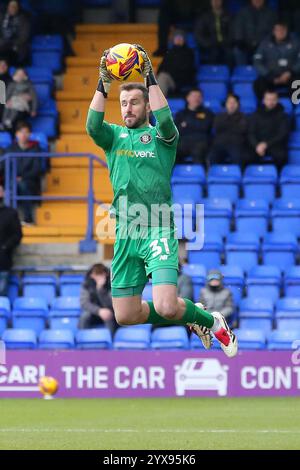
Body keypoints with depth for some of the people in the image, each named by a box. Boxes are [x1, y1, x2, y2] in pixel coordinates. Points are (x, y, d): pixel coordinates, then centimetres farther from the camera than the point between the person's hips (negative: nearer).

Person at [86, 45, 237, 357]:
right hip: (124, 236, 5)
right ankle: (189, 317, 27)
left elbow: (164, 120, -19)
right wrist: (103, 84, -17)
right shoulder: (114, 136, 14)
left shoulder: (160, 136, 6)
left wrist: (150, 78, -19)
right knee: (125, 317, 3)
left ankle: (212, 322, 10)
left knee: (166, 307, -22)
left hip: (158, 231, -4)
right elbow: (92, 125, -8)